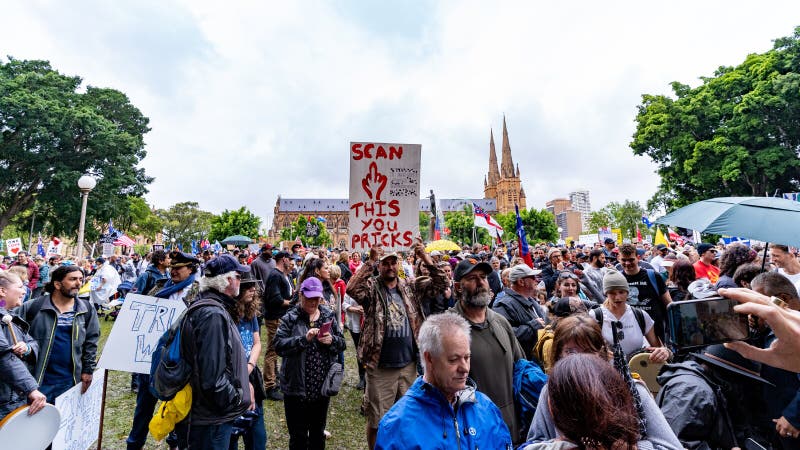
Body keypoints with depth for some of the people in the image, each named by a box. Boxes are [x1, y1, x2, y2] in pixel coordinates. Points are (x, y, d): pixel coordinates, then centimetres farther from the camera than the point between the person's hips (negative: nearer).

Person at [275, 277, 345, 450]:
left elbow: (342, 343, 5)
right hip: (297, 386, -3)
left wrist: (331, 340, -16)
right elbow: (279, 345, -17)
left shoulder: (328, 315, 2)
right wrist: (304, 339, -28)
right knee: (298, 435, 10)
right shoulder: (290, 318, -8)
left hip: (322, 385, 3)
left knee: (318, 431, 20)